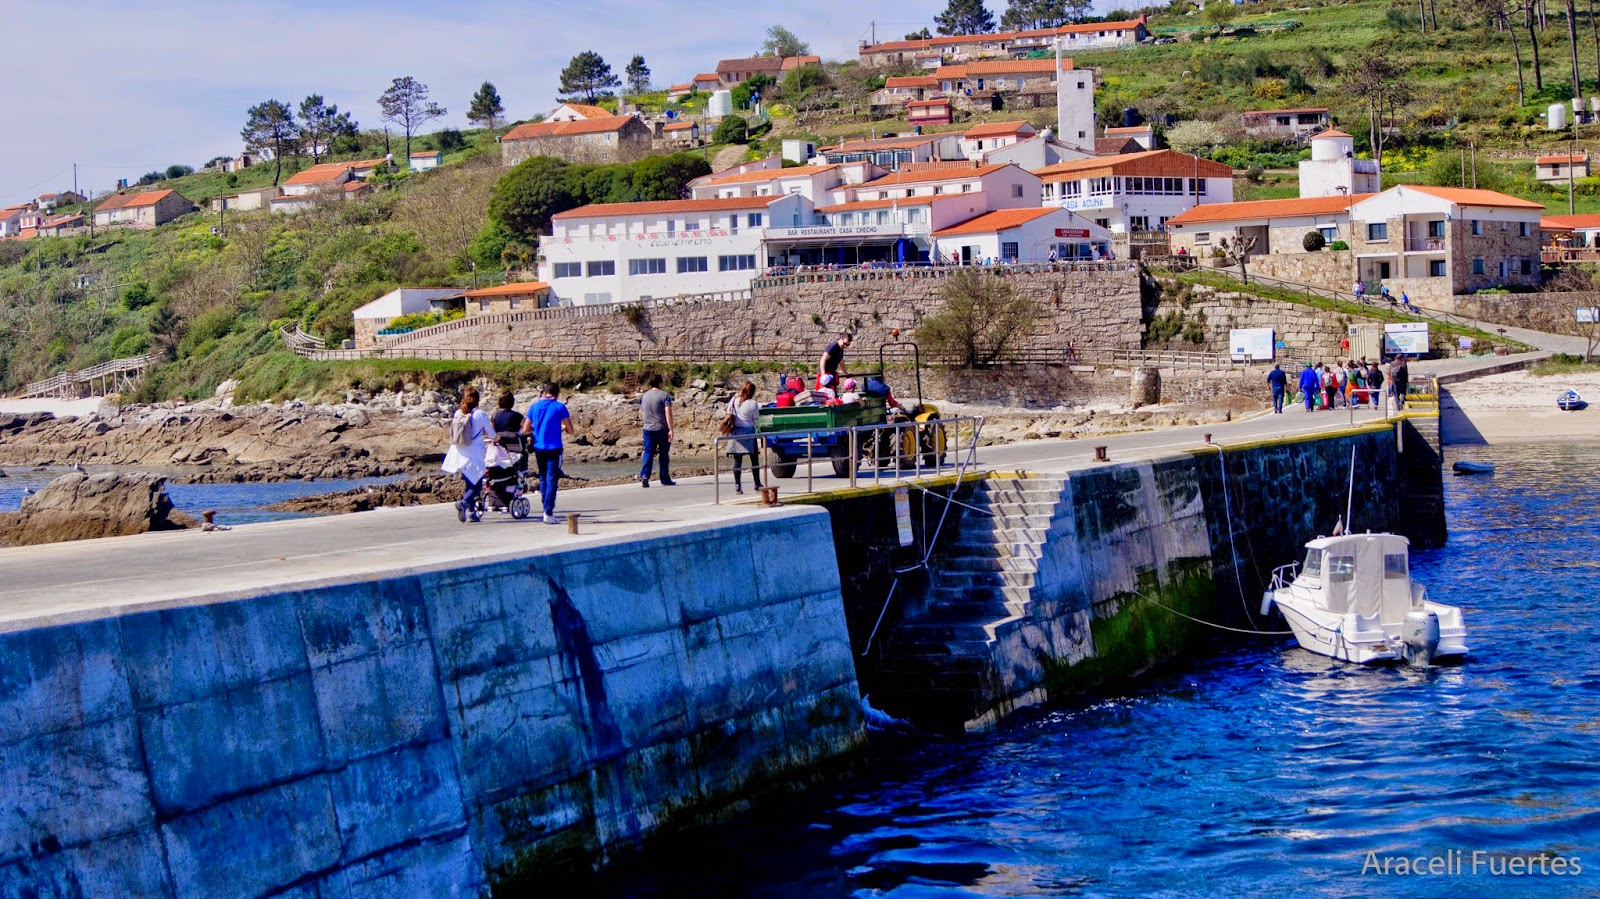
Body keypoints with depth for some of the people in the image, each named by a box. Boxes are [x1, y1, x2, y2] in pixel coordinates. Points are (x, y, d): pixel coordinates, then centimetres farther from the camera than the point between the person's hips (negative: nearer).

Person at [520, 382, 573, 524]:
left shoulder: (534, 406, 6)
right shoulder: (560, 407, -5)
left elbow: (525, 430, 8)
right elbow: (570, 430, -3)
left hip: (538, 447, 4)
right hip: (554, 448, -4)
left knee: (543, 478, 17)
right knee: (552, 479, -5)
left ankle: (547, 508, 23)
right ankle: (548, 513, -13)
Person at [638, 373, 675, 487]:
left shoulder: (644, 396, 10)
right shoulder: (665, 395, -6)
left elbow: (641, 414, 20)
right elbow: (668, 413, -16)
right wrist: (671, 430, -17)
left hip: (648, 429, 3)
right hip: (662, 429, -3)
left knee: (648, 453, 0)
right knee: (664, 455, 8)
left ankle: (644, 475, -20)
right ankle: (665, 479, 15)